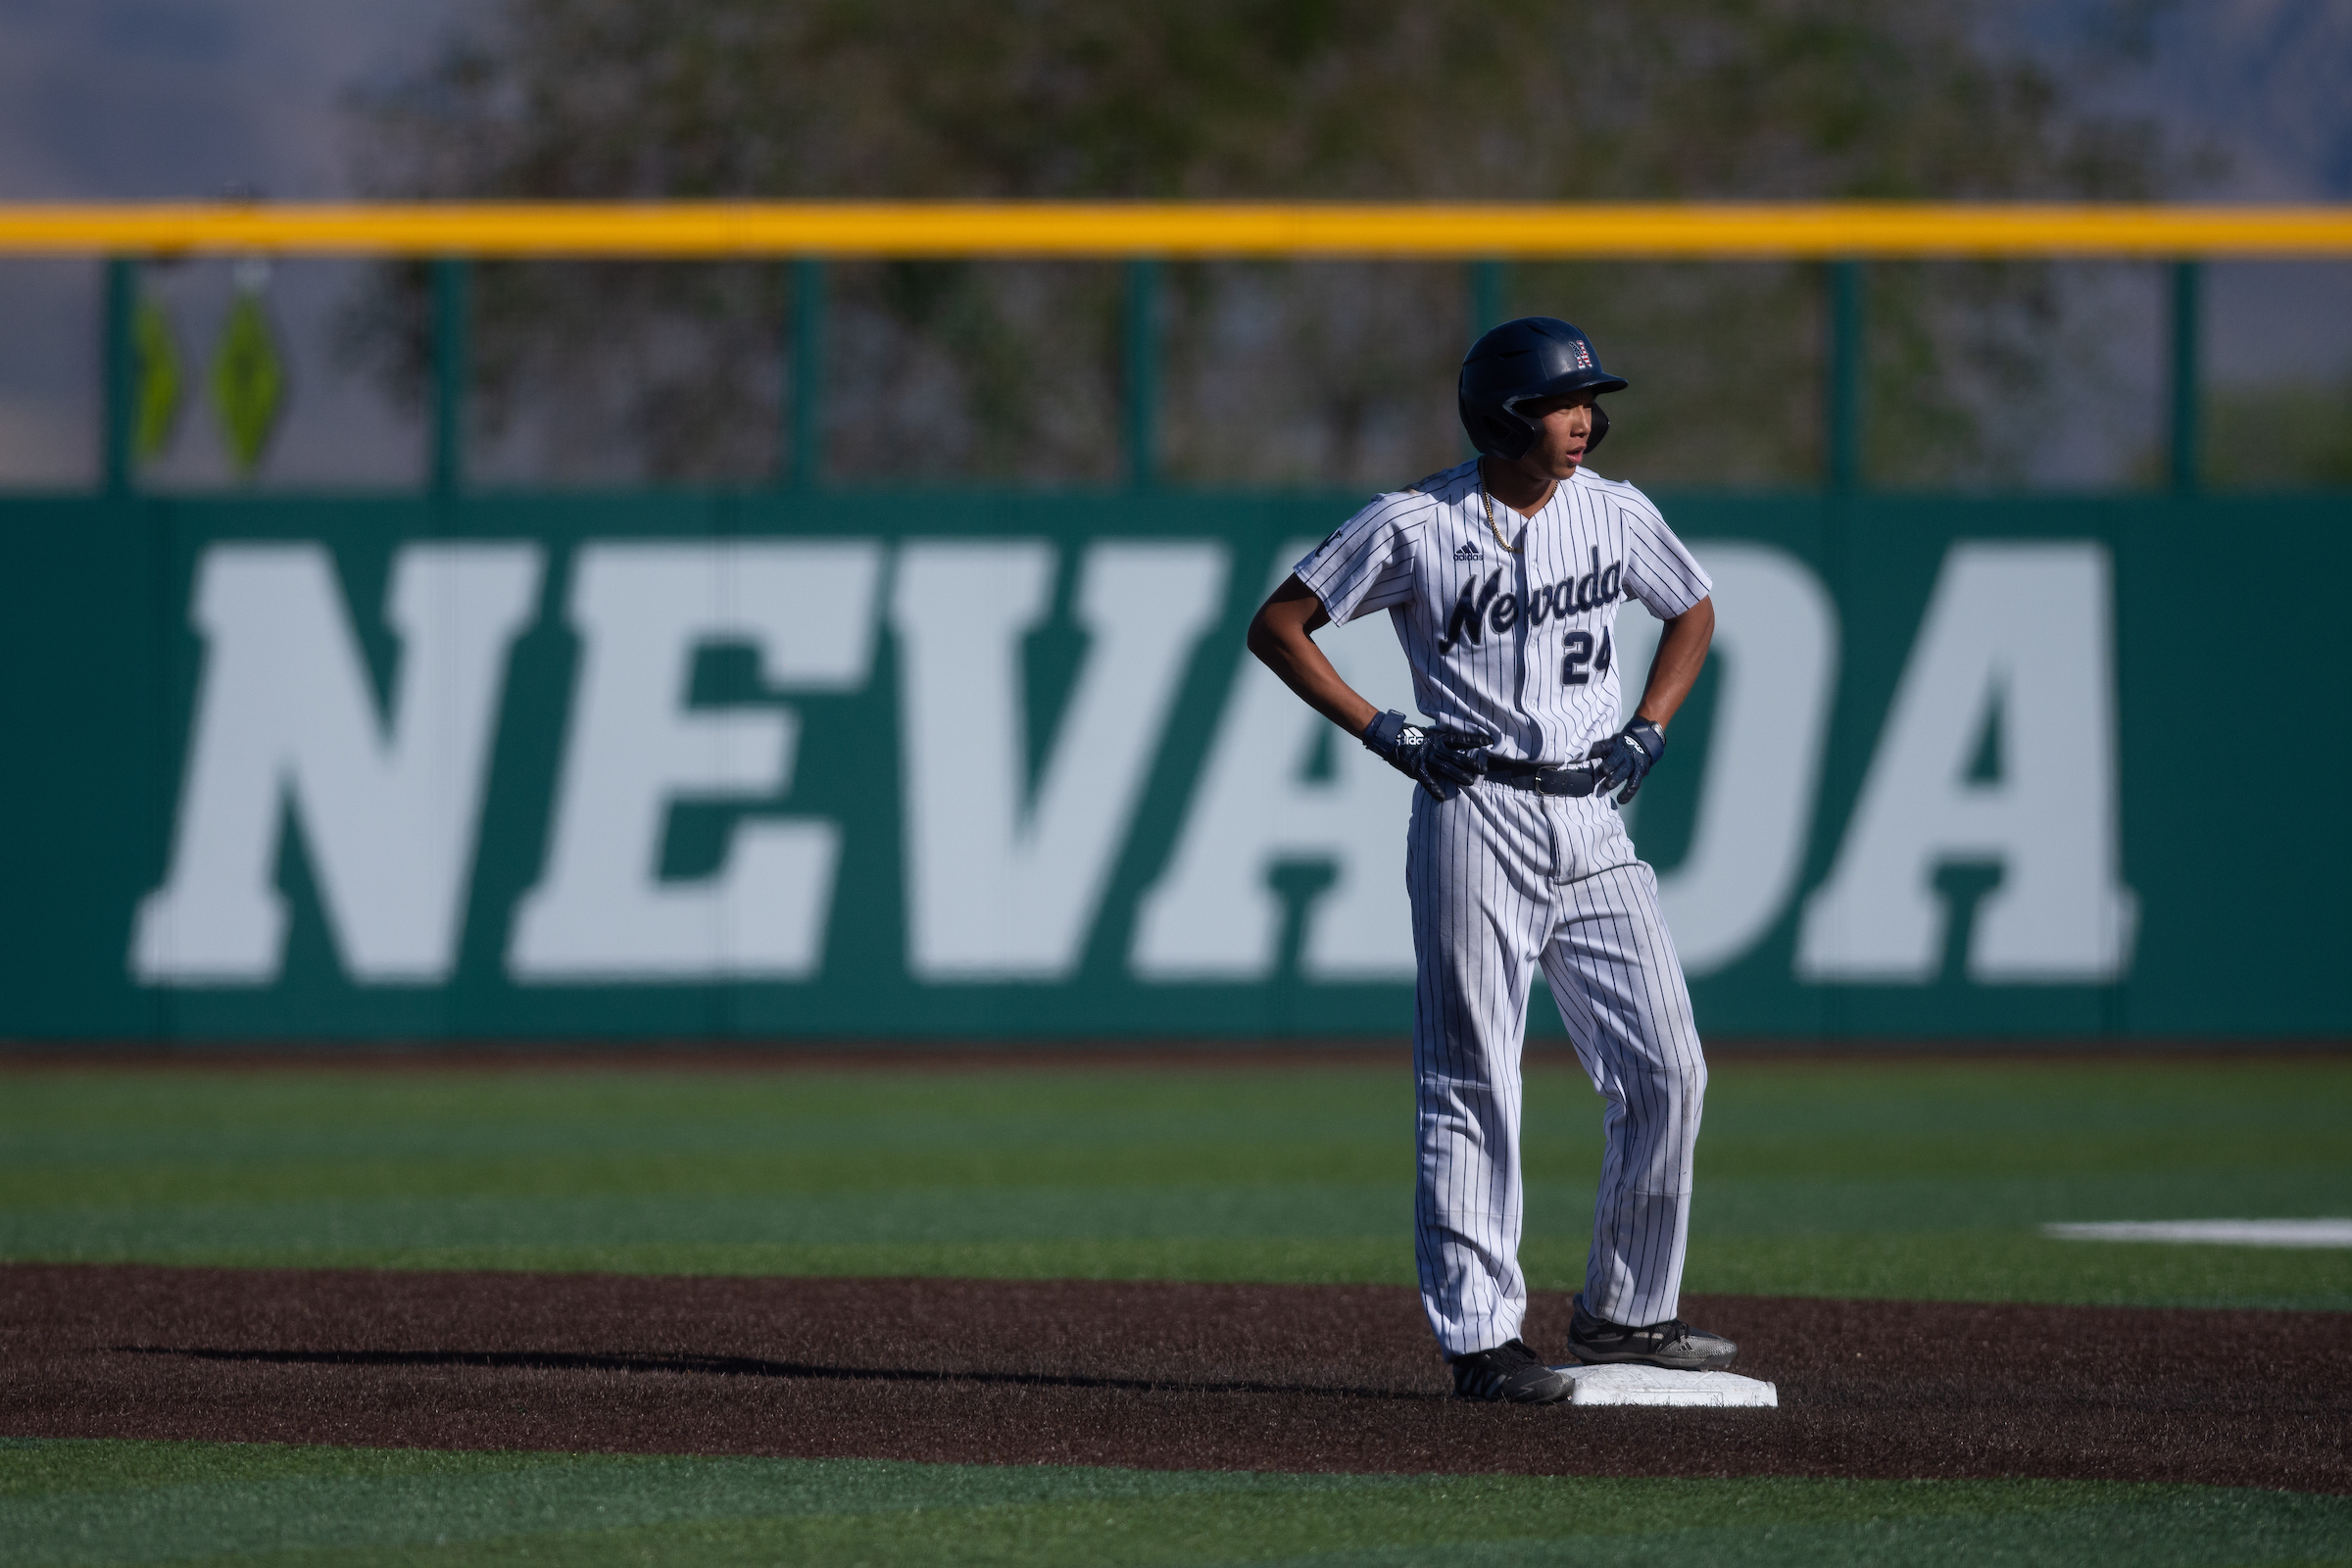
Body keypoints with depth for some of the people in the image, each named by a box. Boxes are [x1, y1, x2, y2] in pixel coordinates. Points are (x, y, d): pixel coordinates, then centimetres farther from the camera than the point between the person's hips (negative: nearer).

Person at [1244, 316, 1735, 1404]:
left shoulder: (1615, 514, 7)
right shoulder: (1414, 526, -6)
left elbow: (1692, 611, 24)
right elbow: (1277, 626, -1)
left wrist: (1649, 731, 9)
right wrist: (1382, 732, -10)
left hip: (1593, 821, 5)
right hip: (1477, 815, -5)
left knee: (1666, 1073, 2)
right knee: (1471, 1087, -5)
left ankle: (1625, 1313, 15)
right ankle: (1481, 1336, -2)